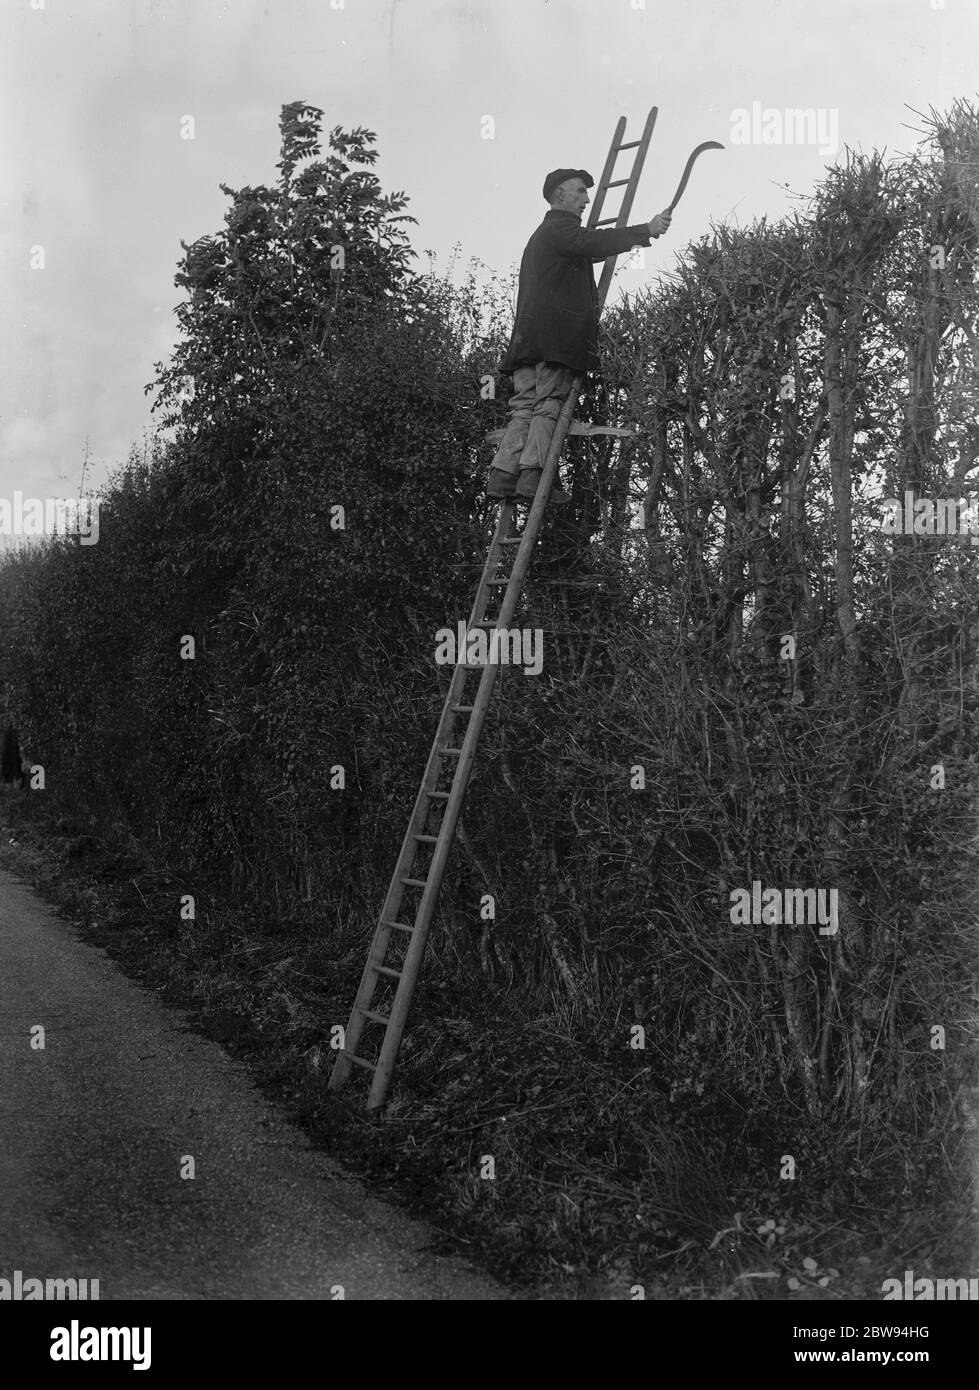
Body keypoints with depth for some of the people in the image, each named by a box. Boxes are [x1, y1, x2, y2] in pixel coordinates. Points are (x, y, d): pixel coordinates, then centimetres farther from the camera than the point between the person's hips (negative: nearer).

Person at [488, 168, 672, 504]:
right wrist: (646, 231, -21)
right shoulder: (560, 227, 0)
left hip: (528, 335, 9)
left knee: (525, 406, 0)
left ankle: (502, 475, -11)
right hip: (554, 332, -9)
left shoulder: (542, 234, 34)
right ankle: (532, 476, -23)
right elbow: (595, 243, -18)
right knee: (549, 405, -14)